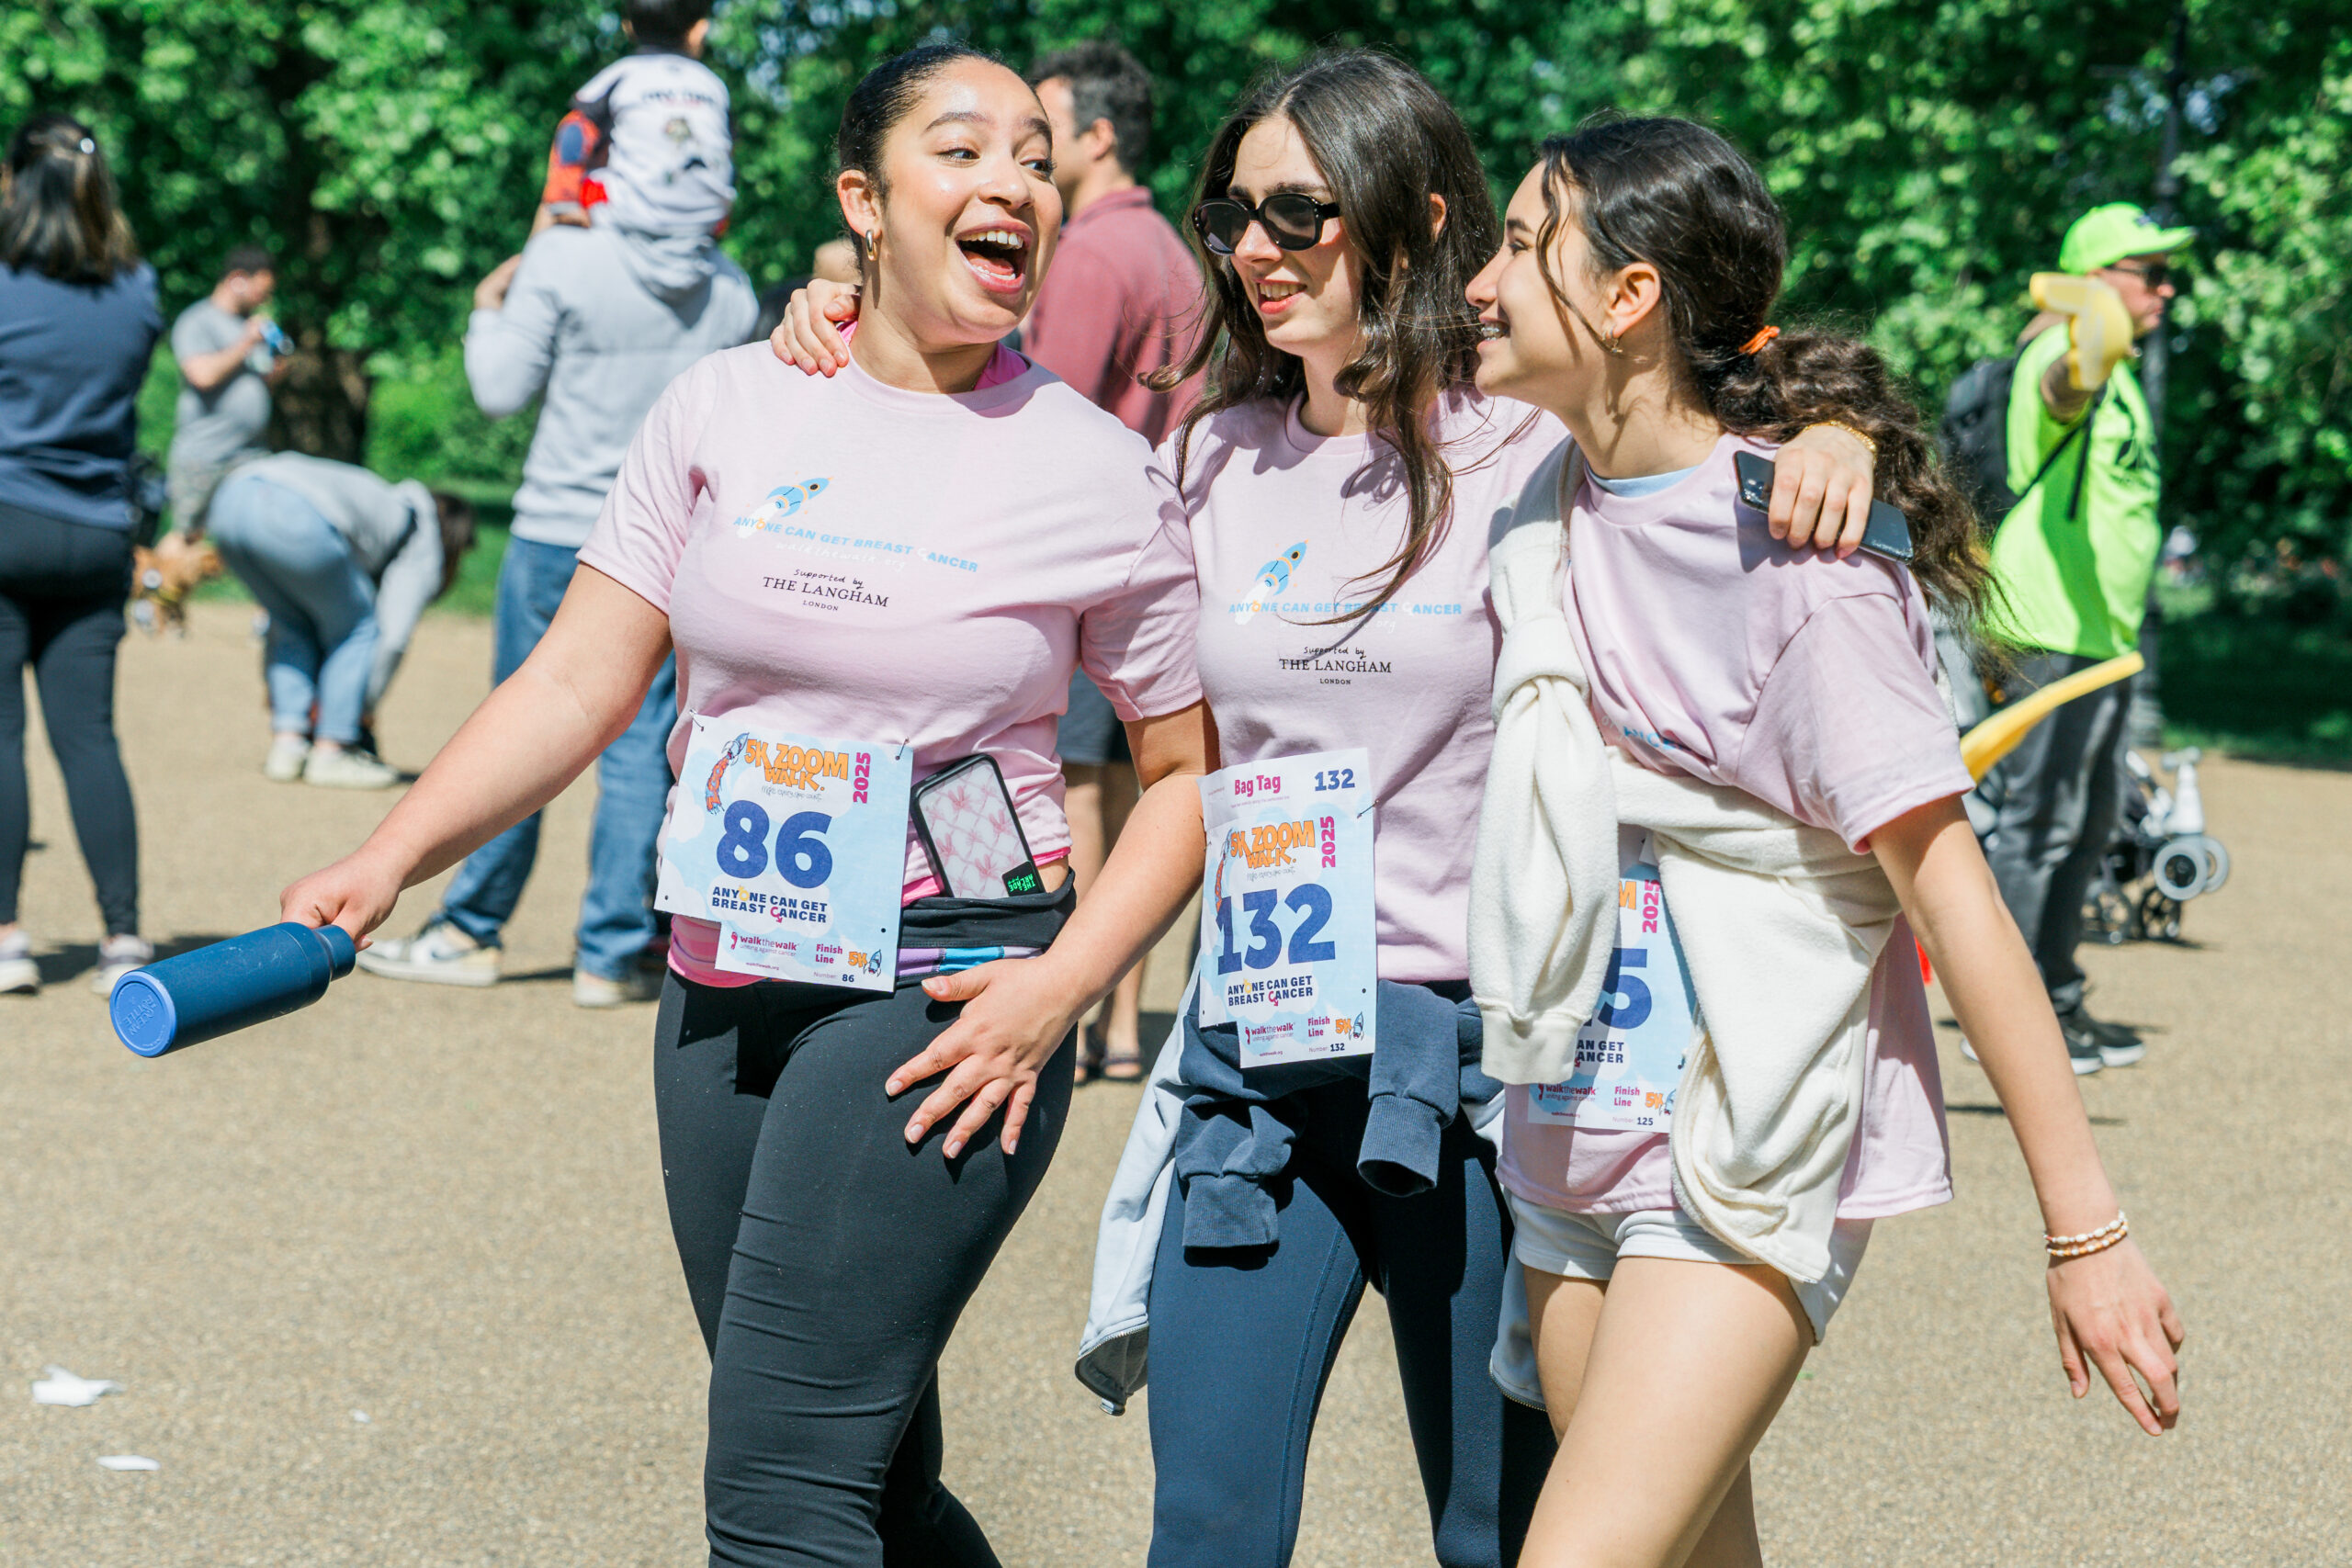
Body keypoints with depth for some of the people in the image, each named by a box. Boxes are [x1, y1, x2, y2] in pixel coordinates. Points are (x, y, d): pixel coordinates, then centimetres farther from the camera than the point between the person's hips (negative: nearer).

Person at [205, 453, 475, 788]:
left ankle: (286, 744, 18)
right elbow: (393, 637, 12)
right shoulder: (423, 542, 22)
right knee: (356, 630, 14)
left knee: (294, 623, 27)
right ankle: (329, 754, 12)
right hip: (294, 519, -7)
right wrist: (366, 708, 26)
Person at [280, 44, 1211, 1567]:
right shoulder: (728, 409, 5)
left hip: (940, 1007, -4)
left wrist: (1061, 989, -9)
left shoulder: (1101, 473, -2)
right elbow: (580, 680, 5)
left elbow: (1191, 771, 3)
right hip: (723, 989, 4)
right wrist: (389, 860, -5)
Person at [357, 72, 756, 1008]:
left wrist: (488, 311, 11)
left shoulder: (561, 261, -11)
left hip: (560, 535, -2)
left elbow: (503, 390, -5)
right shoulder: (731, 290, 0)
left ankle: (470, 933, 18)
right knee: (640, 745, 5)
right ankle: (614, 954, 5)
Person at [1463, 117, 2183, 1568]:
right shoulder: (1549, 502, 6)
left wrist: (2086, 1226, -17)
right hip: (1576, 1144, 8)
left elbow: (1947, 888, -18)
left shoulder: (1793, 548, -16)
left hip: (1755, 1164, -8)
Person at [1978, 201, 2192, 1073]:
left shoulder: (2116, 375, 20)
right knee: (2038, 820, -9)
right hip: (2051, 633, -11)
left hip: (2102, 635, 11)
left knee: (2087, 823, 16)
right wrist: (2087, 358, -64)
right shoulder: (2065, 356, -13)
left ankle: (2055, 998, 25)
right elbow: (2065, 386, -40)